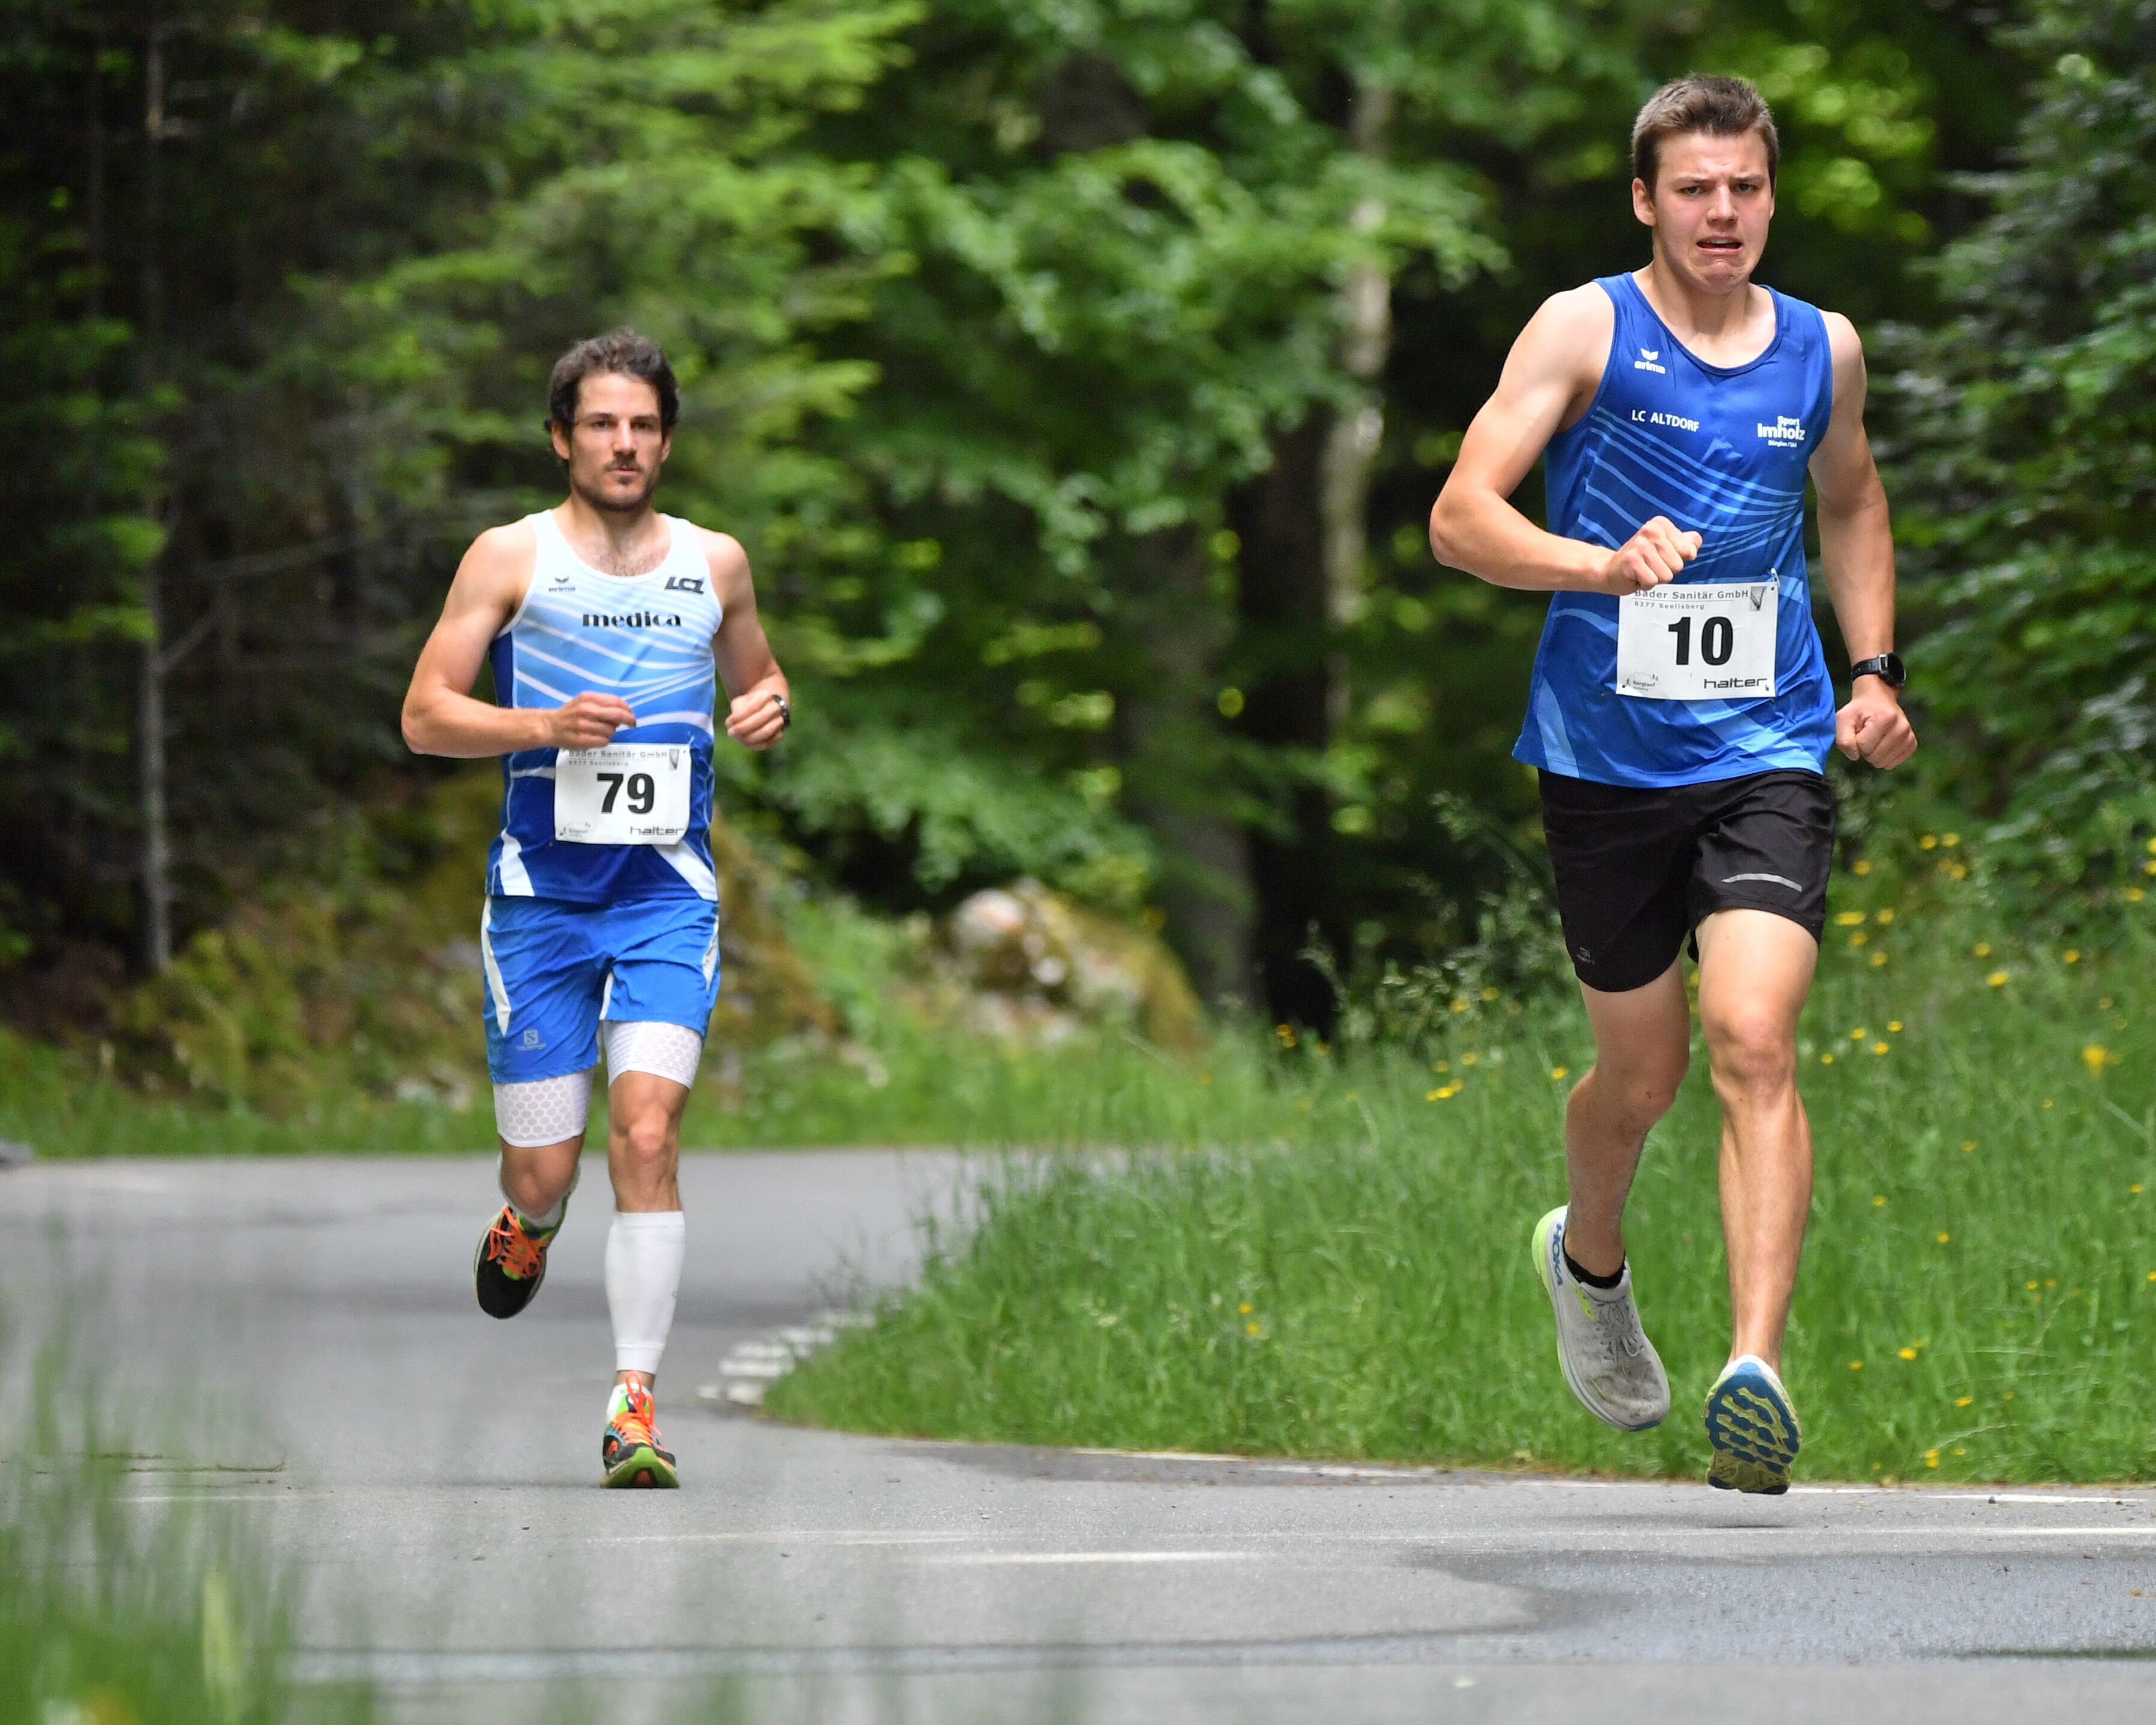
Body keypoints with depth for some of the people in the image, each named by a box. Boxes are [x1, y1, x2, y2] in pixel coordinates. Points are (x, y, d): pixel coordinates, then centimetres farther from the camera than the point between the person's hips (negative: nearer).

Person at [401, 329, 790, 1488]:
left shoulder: (714, 564, 9)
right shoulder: (512, 558, 1)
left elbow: (758, 677, 25)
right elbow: (425, 716, -1)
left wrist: (767, 709, 1)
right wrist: (547, 724, -17)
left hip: (668, 892, 1)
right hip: (543, 891, -1)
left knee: (647, 1137, -16)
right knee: (543, 1168, 1)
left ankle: (635, 1401, -14)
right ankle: (527, 1227, 40)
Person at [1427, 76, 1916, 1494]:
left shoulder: (1824, 349, 7)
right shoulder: (1587, 330, -4)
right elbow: (1460, 519, -11)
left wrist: (1875, 669, 15)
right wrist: (1607, 563, -28)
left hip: (1769, 753, 1)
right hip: (1607, 757, -1)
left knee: (1754, 1040, -19)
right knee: (1643, 1074, 11)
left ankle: (1757, 1371, -26)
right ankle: (1590, 1259, 45)